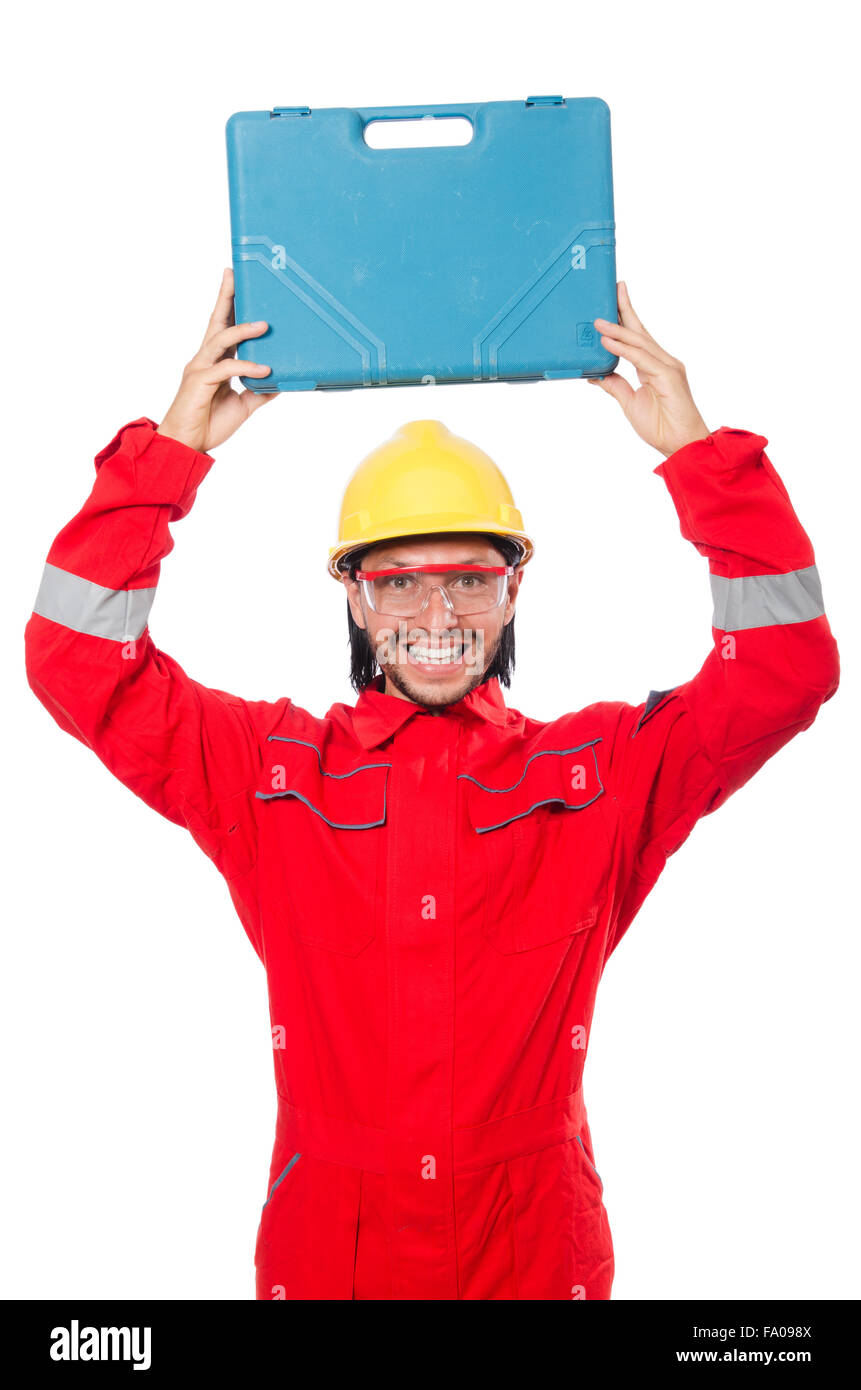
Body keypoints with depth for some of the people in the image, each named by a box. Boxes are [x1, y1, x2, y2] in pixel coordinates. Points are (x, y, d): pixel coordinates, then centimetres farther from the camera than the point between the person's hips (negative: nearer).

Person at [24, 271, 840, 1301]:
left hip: (538, 1255, 0)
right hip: (322, 1254, 0)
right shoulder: (266, 770, -3)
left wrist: (696, 451, -15)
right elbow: (79, 665, -9)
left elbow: (785, 669, -10)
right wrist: (172, 449, -14)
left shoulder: (603, 774, -3)